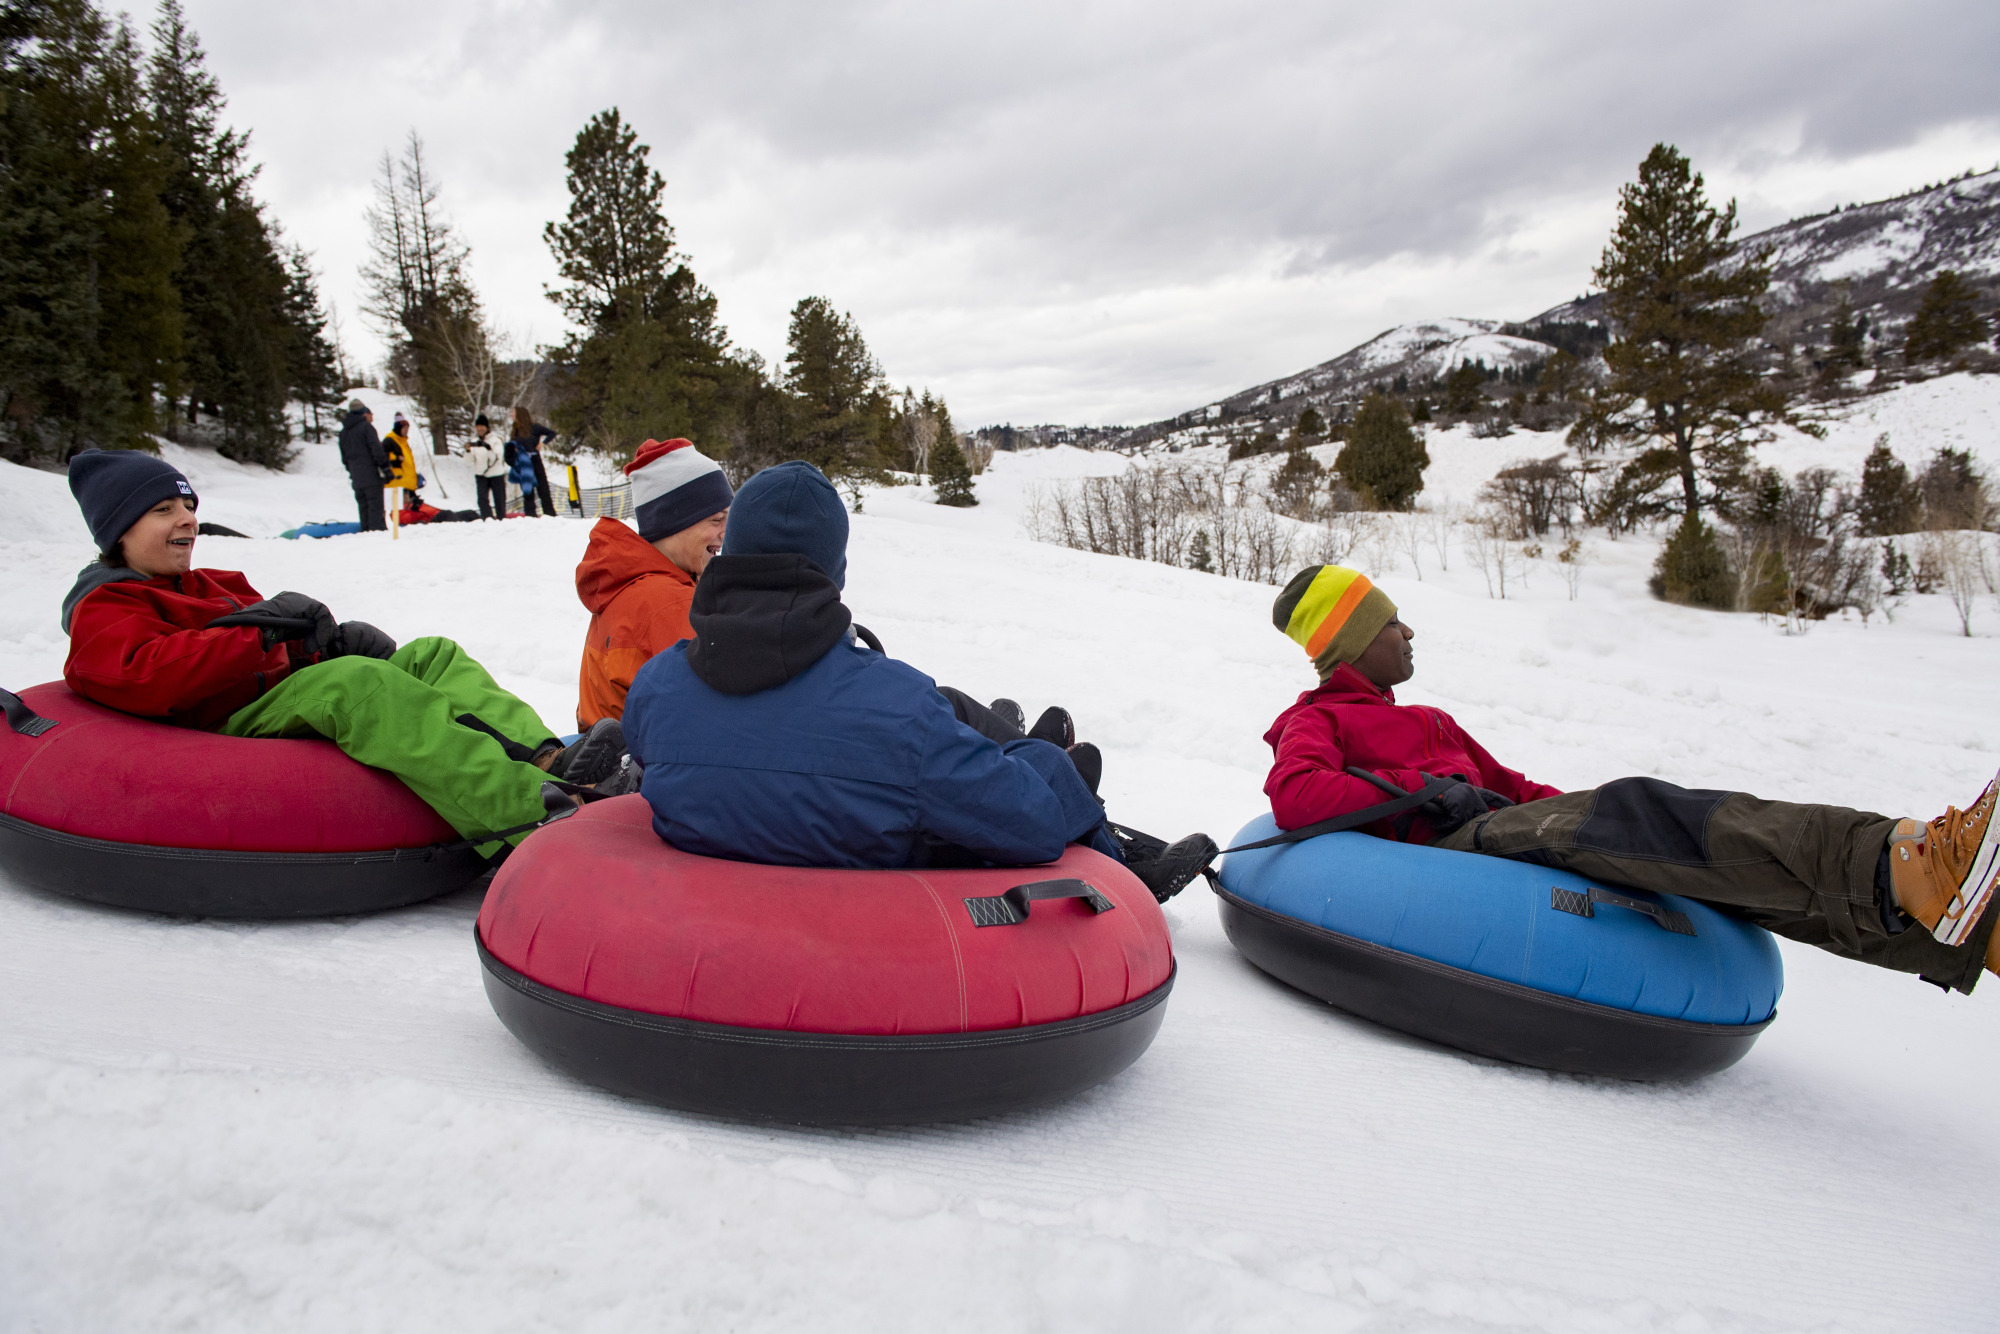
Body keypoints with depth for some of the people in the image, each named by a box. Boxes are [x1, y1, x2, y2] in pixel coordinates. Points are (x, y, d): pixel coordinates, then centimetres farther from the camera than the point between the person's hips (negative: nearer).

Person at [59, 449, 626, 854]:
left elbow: (287, 647, 24)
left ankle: (544, 761, -37)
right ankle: (530, 815, -54)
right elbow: (140, 677, -14)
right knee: (356, 682, -36)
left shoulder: (214, 587, 35)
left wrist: (332, 638, -1)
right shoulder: (103, 609, 10)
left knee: (430, 656, -10)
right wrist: (255, 634, -19)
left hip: (297, 696, 8)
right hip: (232, 725, -8)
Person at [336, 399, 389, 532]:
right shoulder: (366, 427, -7)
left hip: (356, 477, 7)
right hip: (372, 475, -7)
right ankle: (378, 529, -13)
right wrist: (386, 469, -11)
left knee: (363, 507, 10)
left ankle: (366, 531, 9)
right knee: (375, 507, -8)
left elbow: (344, 457, 19)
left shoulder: (344, 431, 15)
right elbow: (377, 450, -13)